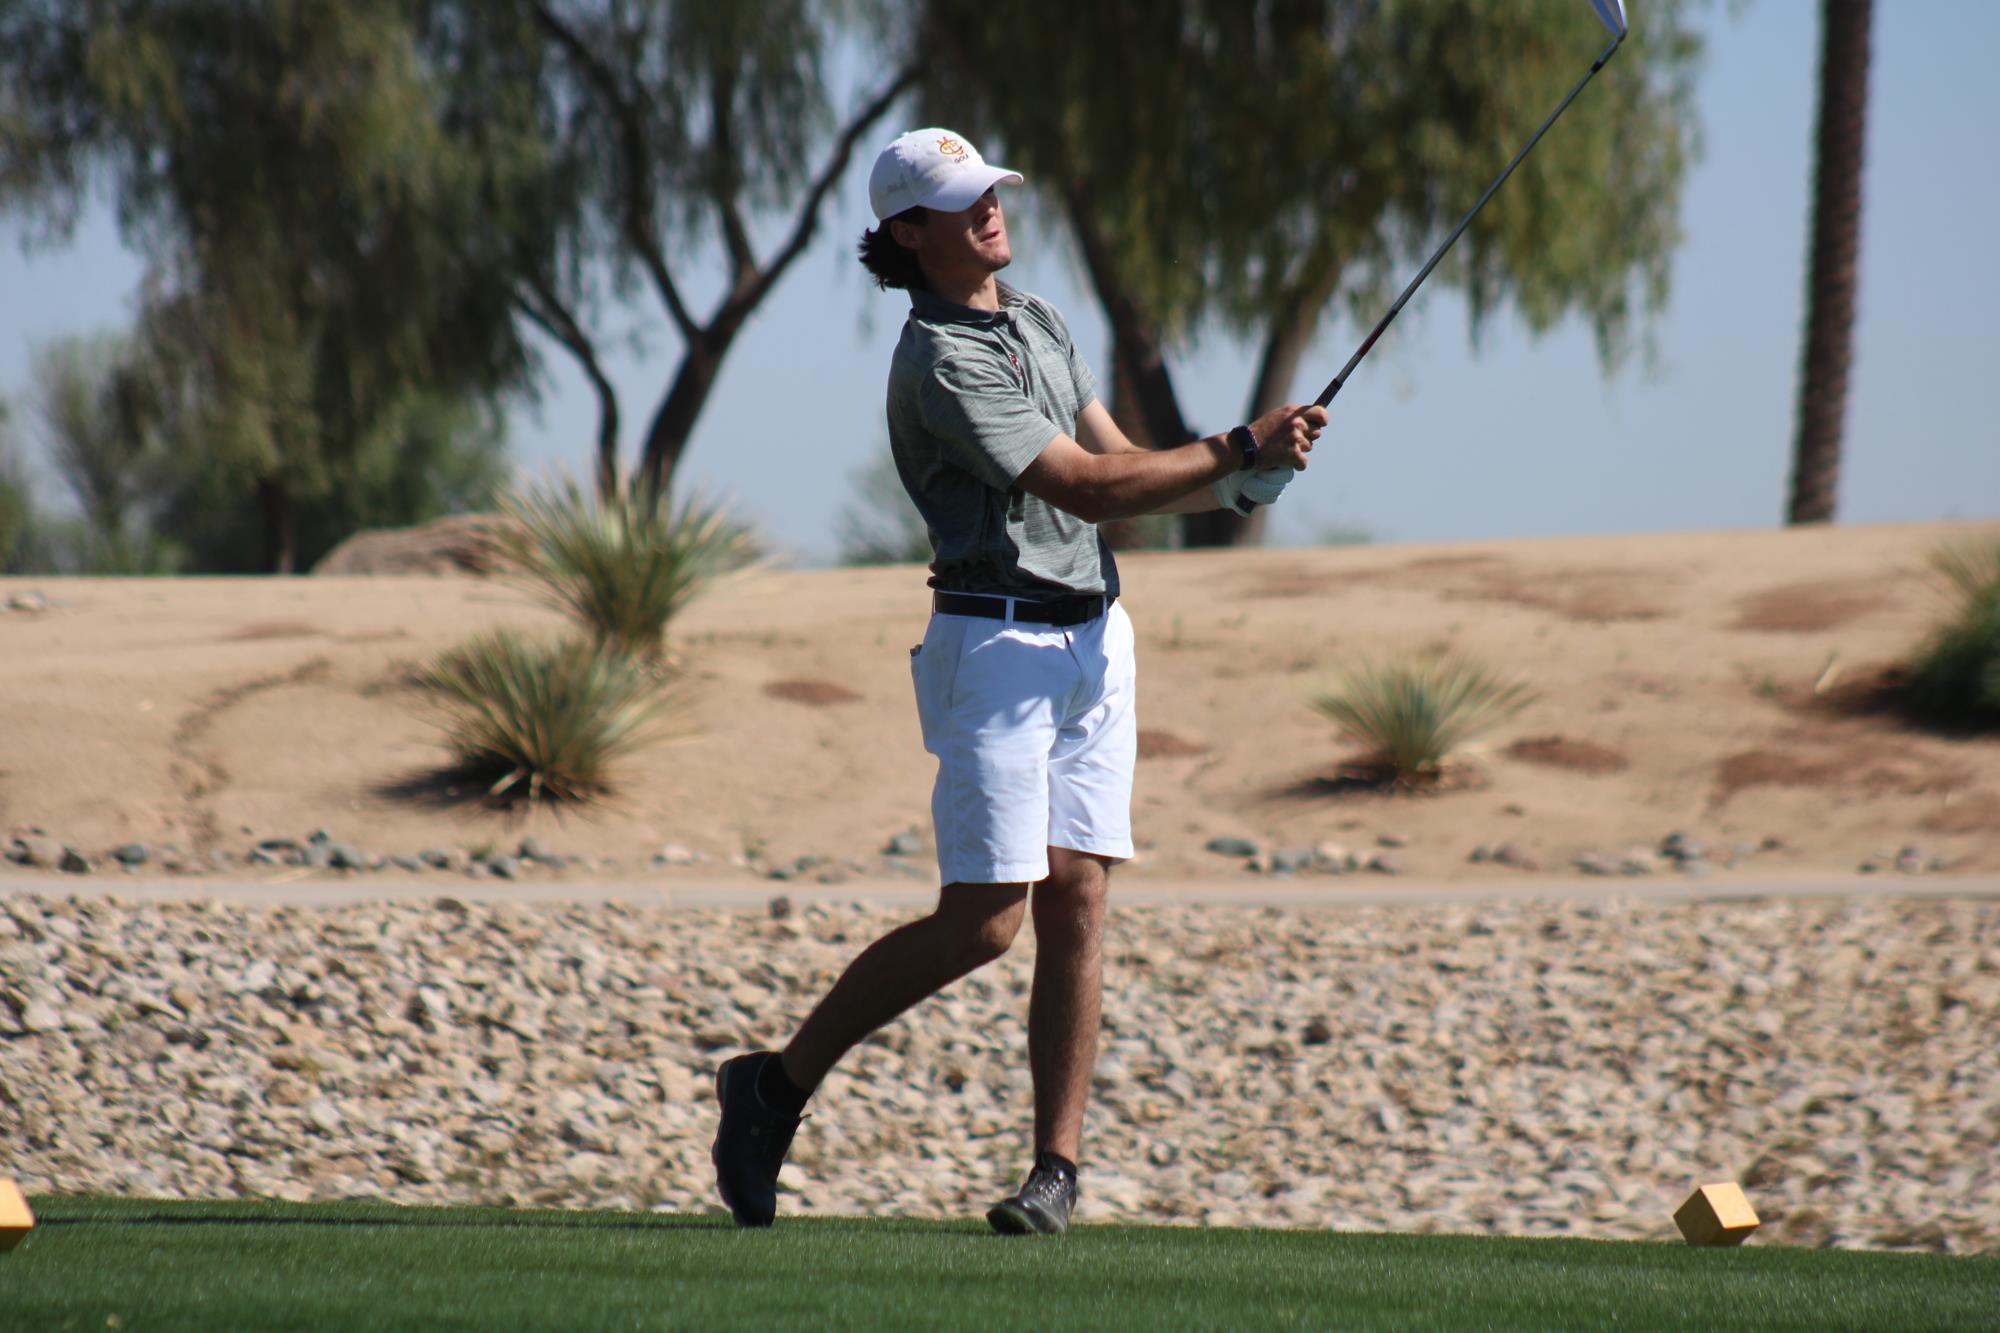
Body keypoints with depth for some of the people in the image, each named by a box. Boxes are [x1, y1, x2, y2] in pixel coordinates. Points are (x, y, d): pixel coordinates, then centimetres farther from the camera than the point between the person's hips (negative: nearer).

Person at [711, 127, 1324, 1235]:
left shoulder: (1039, 321, 14)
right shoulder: (938, 363, -14)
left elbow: (1122, 474, 14)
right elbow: (1082, 485, -18)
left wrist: (1240, 483, -4)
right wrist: (1240, 450, -15)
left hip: (1095, 637, 8)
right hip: (998, 643, -8)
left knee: (1075, 906, 0)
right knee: (982, 921, -10)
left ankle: (1057, 1167, 1)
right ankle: (779, 1084, 4)